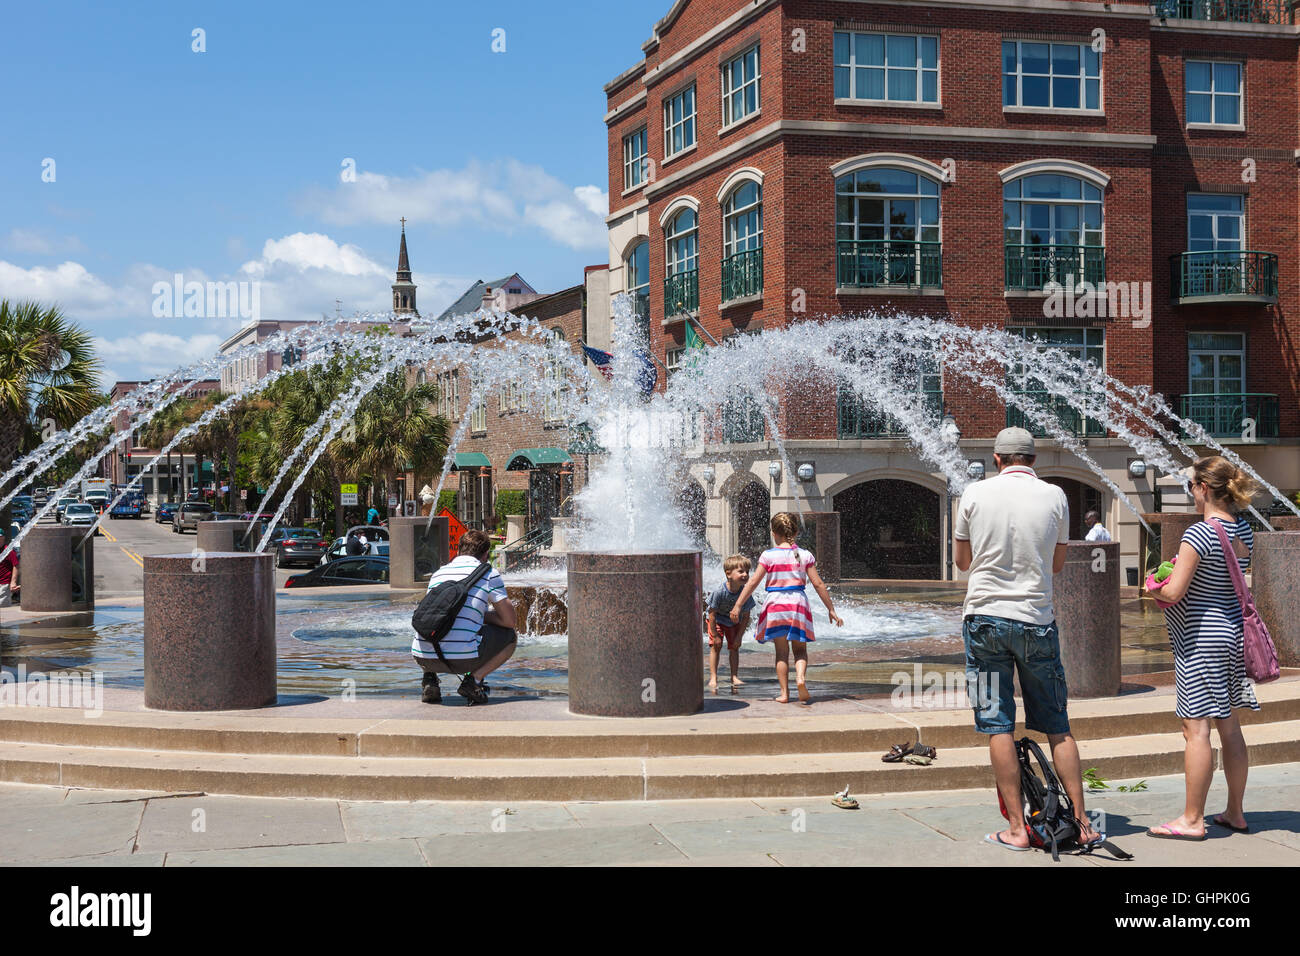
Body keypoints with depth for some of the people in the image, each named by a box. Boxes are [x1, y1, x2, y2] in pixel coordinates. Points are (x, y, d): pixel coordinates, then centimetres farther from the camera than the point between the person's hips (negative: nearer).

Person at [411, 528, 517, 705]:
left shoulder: (438, 572, 23)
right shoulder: (489, 574, 7)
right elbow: (510, 621, 7)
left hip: (422, 657, 5)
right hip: (462, 659, -5)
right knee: (510, 637, 20)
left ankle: (429, 677, 14)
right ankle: (474, 680, 0)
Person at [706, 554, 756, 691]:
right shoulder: (720, 591, -34)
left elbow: (746, 616, -13)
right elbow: (712, 614, -23)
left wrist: (739, 636, -12)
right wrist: (715, 635, -20)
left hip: (734, 621, 3)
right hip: (717, 620, -3)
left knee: (734, 647, 0)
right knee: (716, 646, -11)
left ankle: (734, 677, 8)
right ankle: (713, 678, -7)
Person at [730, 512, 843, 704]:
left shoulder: (768, 556, -2)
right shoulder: (805, 555, 2)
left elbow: (754, 582, -5)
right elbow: (818, 584, 1)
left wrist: (737, 606, 0)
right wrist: (831, 609, 8)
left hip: (776, 603, -1)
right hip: (798, 602, 1)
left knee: (781, 652, 10)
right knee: (800, 649, 12)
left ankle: (784, 692, 8)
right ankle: (801, 677, -16)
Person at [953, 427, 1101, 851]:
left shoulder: (975, 493, -2)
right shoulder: (1054, 496, -1)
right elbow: (1058, 564, 10)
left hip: (985, 616, -1)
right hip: (1037, 620, 1)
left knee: (998, 727, 3)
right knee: (1057, 728, 10)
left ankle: (1016, 828, 4)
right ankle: (1081, 823, 12)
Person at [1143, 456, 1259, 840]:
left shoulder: (1199, 534, -19)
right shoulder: (1243, 531, 6)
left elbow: (1174, 591, -22)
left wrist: (1158, 591, 0)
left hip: (1200, 638, -8)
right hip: (1234, 632, 9)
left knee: (1196, 727, -4)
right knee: (1229, 726, 15)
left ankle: (1192, 819, 1)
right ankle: (1235, 812, 22)